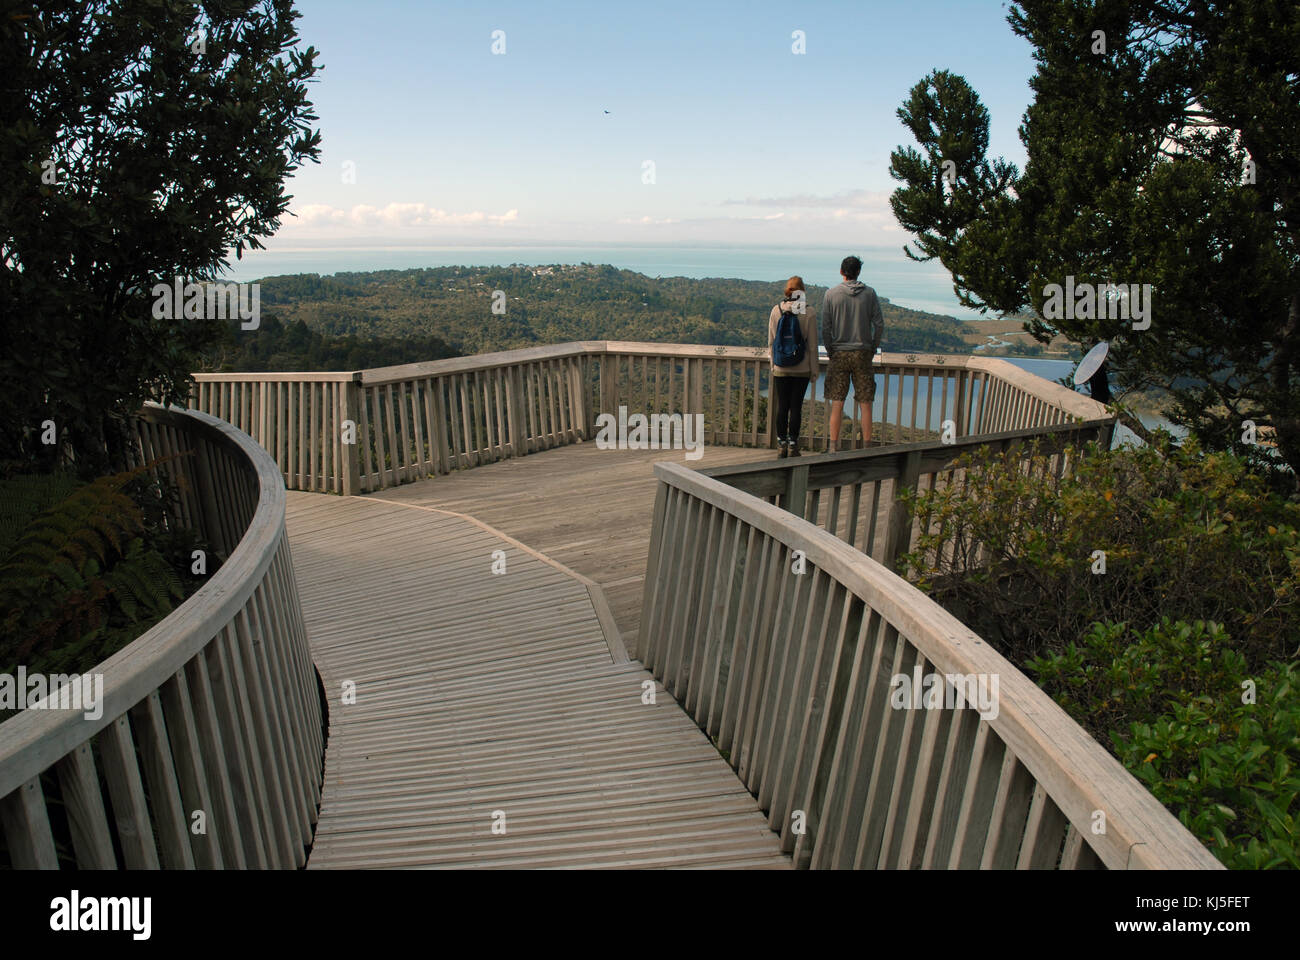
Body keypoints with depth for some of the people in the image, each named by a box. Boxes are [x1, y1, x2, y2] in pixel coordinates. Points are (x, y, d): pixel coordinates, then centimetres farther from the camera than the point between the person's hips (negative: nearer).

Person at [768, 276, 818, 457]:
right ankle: (792, 445, 7)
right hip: (802, 368, -1)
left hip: (781, 368, 2)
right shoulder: (809, 312, -7)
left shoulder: (776, 310, -2)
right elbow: (812, 343, -4)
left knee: (782, 406, 7)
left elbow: (771, 341, 3)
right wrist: (813, 369, 3)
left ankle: (783, 444, 12)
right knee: (796, 406, 4)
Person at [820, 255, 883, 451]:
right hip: (863, 354, 0)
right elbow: (879, 324, -2)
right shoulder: (869, 293, 1)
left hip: (839, 354, 0)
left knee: (837, 404, 2)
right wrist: (872, 349, 9)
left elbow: (825, 328, -4)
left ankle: (833, 447, 1)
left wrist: (830, 352, 7)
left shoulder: (831, 294, -2)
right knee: (865, 404, 4)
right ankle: (867, 447, 6)